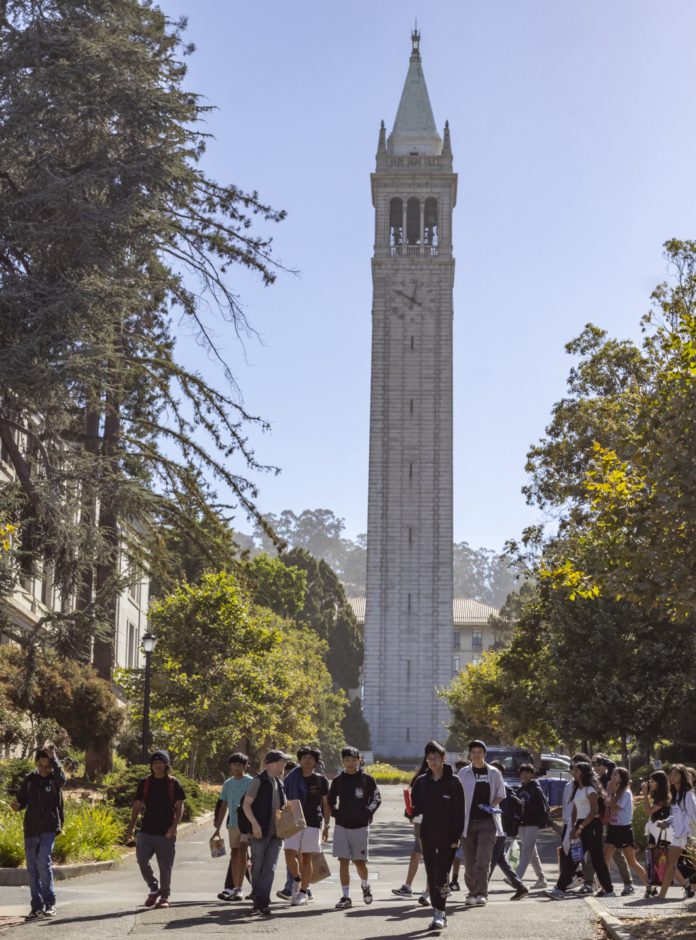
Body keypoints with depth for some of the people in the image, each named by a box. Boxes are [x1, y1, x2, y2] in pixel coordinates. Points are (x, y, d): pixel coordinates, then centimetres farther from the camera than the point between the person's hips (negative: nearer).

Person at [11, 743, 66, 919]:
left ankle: (50, 903, -9)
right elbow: (22, 801, 14)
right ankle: (37, 905, 13)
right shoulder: (29, 779, 5)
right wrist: (17, 806, -10)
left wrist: (53, 758, -44)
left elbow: (61, 776, -30)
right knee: (32, 868, 5)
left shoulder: (55, 779, -6)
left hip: (49, 828, -4)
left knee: (44, 862, -18)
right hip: (31, 829, 4)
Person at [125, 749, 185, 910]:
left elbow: (179, 806, -2)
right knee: (142, 860, -11)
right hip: (146, 831, 2)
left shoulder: (173, 783, 0)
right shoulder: (145, 783, 8)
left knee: (165, 866, 2)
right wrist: (131, 827, 5)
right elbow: (137, 806, 12)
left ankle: (164, 896, 17)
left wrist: (174, 826, -16)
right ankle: (154, 889, 10)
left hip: (166, 833, -2)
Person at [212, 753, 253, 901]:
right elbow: (223, 806, 16)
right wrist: (218, 827, 15)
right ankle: (235, 888, 15)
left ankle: (239, 889, -16)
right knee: (234, 854, 9)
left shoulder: (250, 782, -4)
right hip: (233, 823, 6)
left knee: (242, 852, -15)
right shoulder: (227, 783, 11)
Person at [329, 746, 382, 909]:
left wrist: (367, 813, -3)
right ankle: (346, 897, 2)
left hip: (360, 826, -2)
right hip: (341, 825, 2)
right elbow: (330, 800, 18)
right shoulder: (338, 780, 7)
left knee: (359, 861, -1)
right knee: (343, 861, -2)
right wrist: (335, 813, 5)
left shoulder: (367, 779, 0)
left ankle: (365, 886, 29)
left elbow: (376, 799, 5)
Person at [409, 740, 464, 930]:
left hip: (447, 837, -4)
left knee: (441, 875, -10)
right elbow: (417, 807, 13)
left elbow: (459, 811, -6)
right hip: (427, 836, 4)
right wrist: (412, 811, -11)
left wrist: (456, 836, -11)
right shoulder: (422, 781, 7)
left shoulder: (453, 781, -4)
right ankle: (438, 913, 17)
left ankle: (440, 913, -6)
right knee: (432, 876, 8)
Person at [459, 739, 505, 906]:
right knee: (469, 861, 6)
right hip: (468, 821, 2)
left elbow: (501, 795, 11)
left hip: (487, 821, -2)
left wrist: (491, 805, -9)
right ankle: (472, 892, 18)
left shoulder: (494, 773, 5)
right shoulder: (463, 773, 7)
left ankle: (481, 894, -11)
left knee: (483, 859, -12)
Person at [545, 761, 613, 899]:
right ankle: (560, 889, -1)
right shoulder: (577, 789, 17)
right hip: (580, 826, 8)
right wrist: (573, 827, 4)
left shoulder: (590, 789, -10)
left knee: (597, 859, -2)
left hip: (591, 826, -8)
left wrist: (581, 827, -18)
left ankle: (608, 890, 7)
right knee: (570, 857, 1)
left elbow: (594, 811, -16)